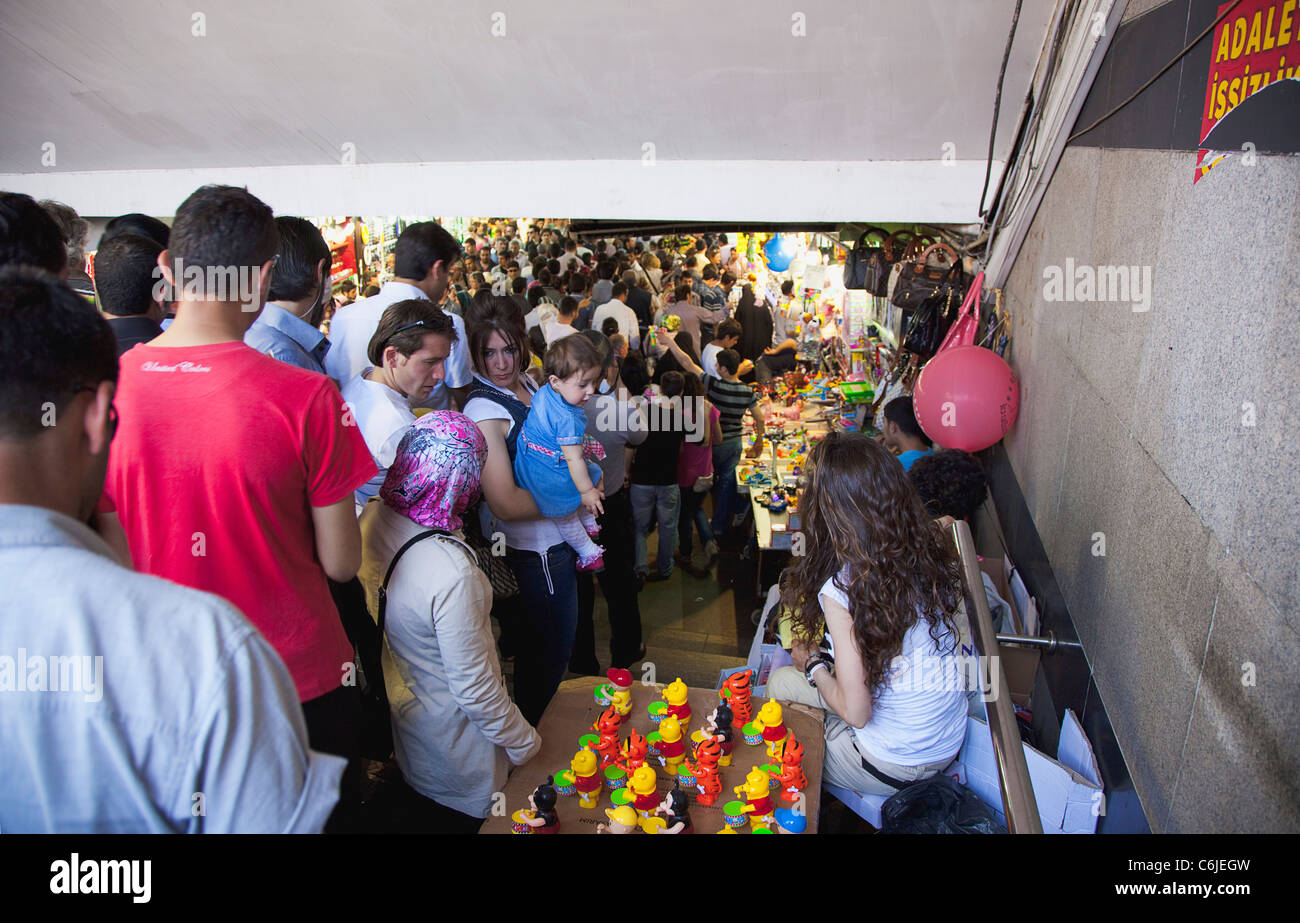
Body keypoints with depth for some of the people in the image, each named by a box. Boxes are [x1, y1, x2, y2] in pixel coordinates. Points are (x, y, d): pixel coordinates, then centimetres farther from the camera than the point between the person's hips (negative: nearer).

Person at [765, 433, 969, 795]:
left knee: (780, 682, 15)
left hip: (893, 769, -6)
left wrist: (812, 664, -4)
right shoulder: (932, 552, -10)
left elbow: (855, 712, -22)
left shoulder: (842, 591, -29)